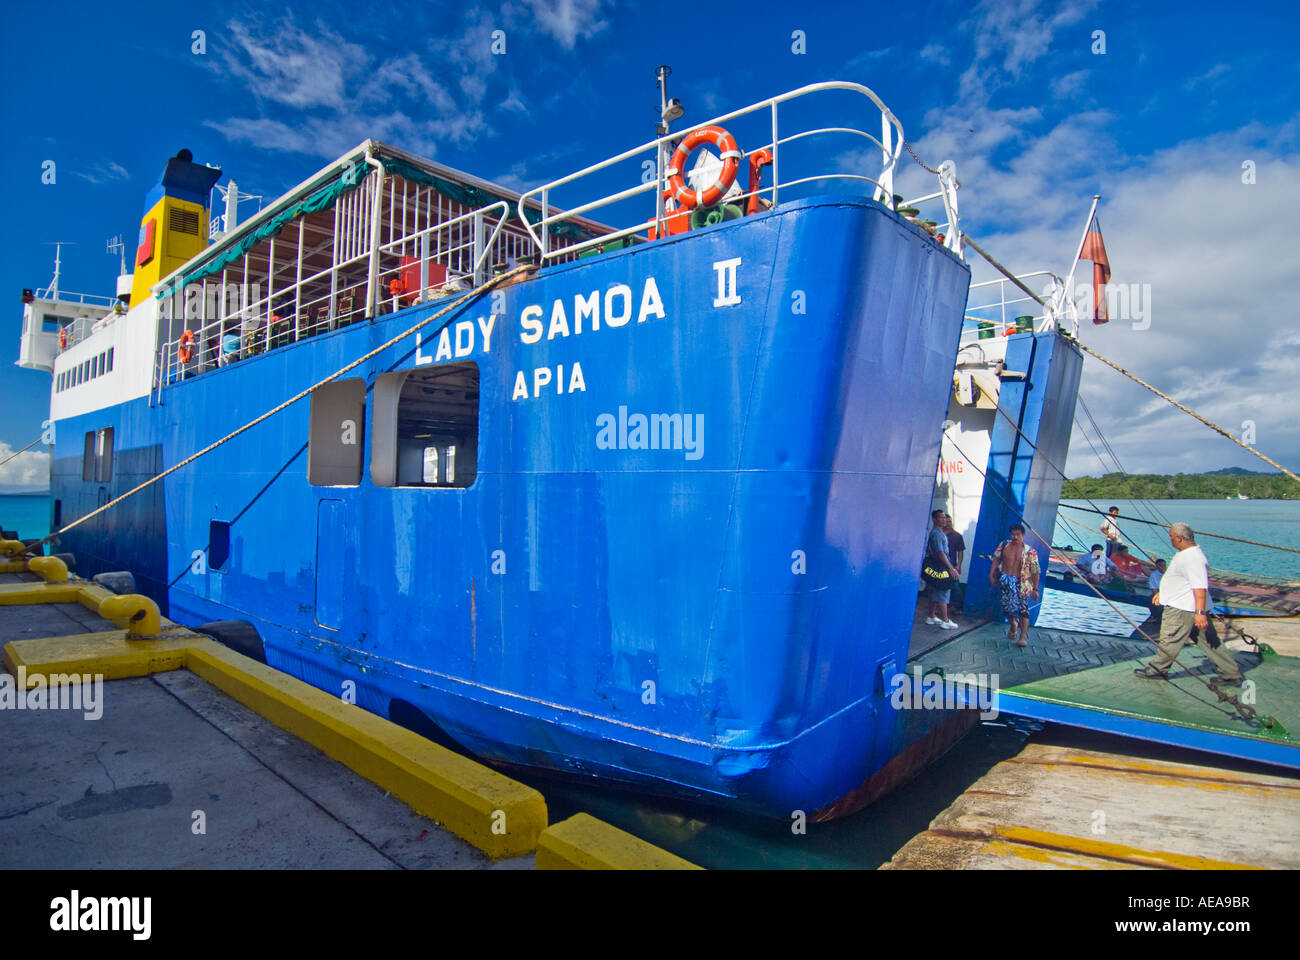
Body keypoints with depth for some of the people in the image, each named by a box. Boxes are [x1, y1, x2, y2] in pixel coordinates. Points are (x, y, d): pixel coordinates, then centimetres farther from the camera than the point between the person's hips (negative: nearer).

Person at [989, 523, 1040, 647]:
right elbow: (996, 560, 7)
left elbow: (1035, 572, -3)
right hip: (1006, 581, 3)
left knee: (1023, 609, -10)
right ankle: (1013, 625, 35)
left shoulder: (1030, 552, -5)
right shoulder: (1004, 545, 4)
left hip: (1022, 583, -3)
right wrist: (991, 575, -2)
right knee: (1006, 606, 8)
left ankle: (1023, 636, -5)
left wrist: (1035, 589, -3)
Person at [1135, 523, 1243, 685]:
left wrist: (1200, 612, -32)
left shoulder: (1193, 558, -22)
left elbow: (1200, 587, -28)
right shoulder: (1185, 554, 13)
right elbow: (1179, 579, 27)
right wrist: (1162, 593, 30)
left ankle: (1157, 670, 12)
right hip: (1181, 606, 11)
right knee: (1208, 641, 14)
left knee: (1170, 640, 1)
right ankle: (1232, 673, 20)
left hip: (1183, 610, -11)